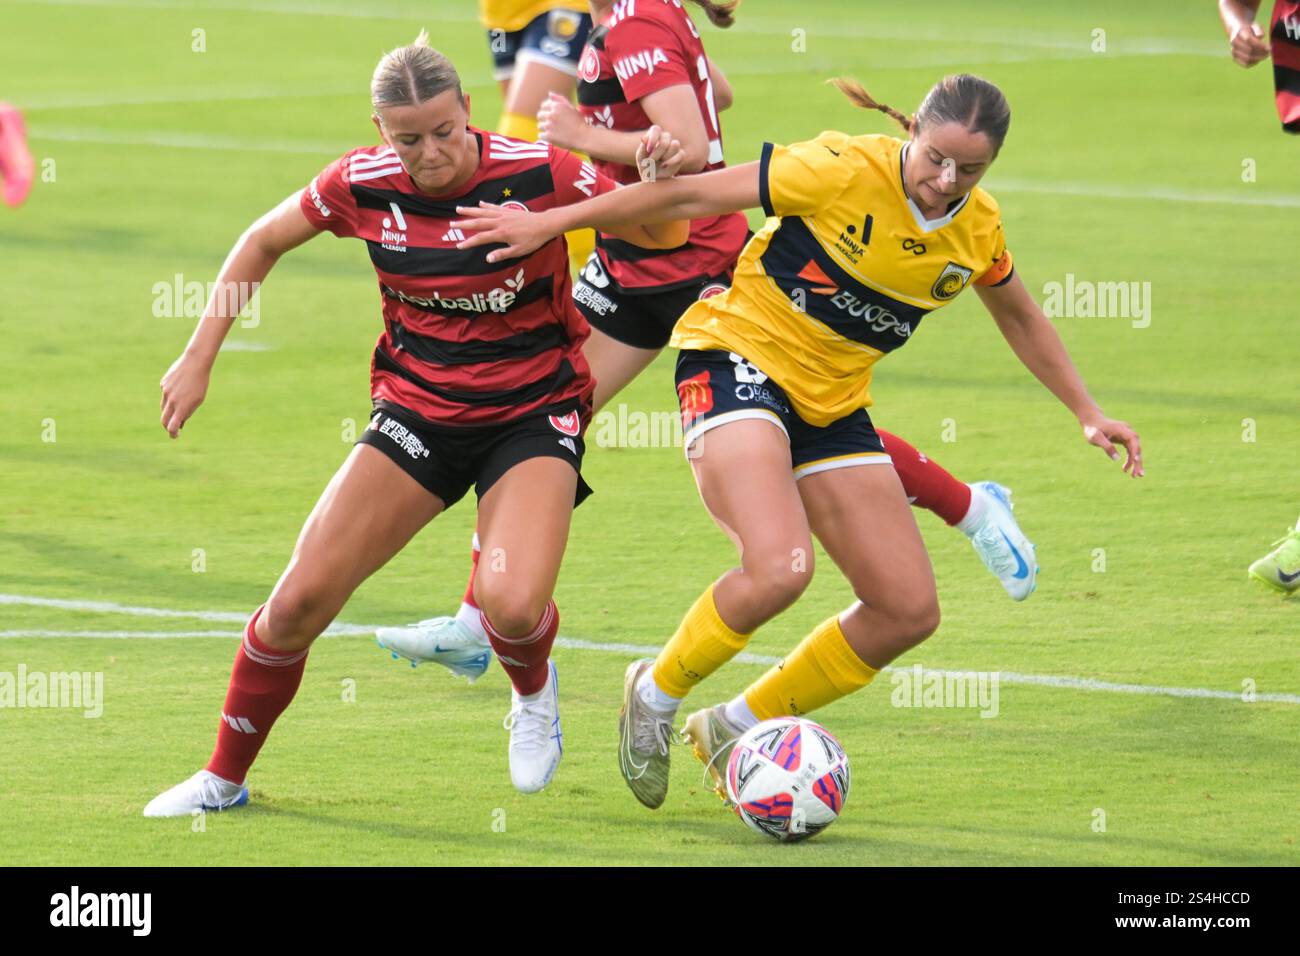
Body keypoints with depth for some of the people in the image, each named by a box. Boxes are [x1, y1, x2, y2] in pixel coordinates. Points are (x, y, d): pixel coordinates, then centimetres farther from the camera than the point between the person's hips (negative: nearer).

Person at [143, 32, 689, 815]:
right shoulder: (364, 184, -8)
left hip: (532, 415, -3)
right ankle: (224, 779, 15)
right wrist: (199, 357, 7)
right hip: (418, 411, 3)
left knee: (512, 607, -27)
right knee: (301, 600, -7)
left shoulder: (537, 173, -16)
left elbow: (661, 236, -4)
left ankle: (534, 690, 13)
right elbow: (264, 243, 10)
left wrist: (665, 181, -27)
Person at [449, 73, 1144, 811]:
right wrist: (549, 223, -15)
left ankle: (738, 728, 17)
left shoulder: (978, 228, -2)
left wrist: (1088, 412, 20)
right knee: (779, 568, -30)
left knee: (909, 611, 0)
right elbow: (692, 195, -16)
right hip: (742, 360, -7)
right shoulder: (848, 171, -21)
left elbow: (1019, 317, 21)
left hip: (832, 405, 7)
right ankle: (656, 694, -2)